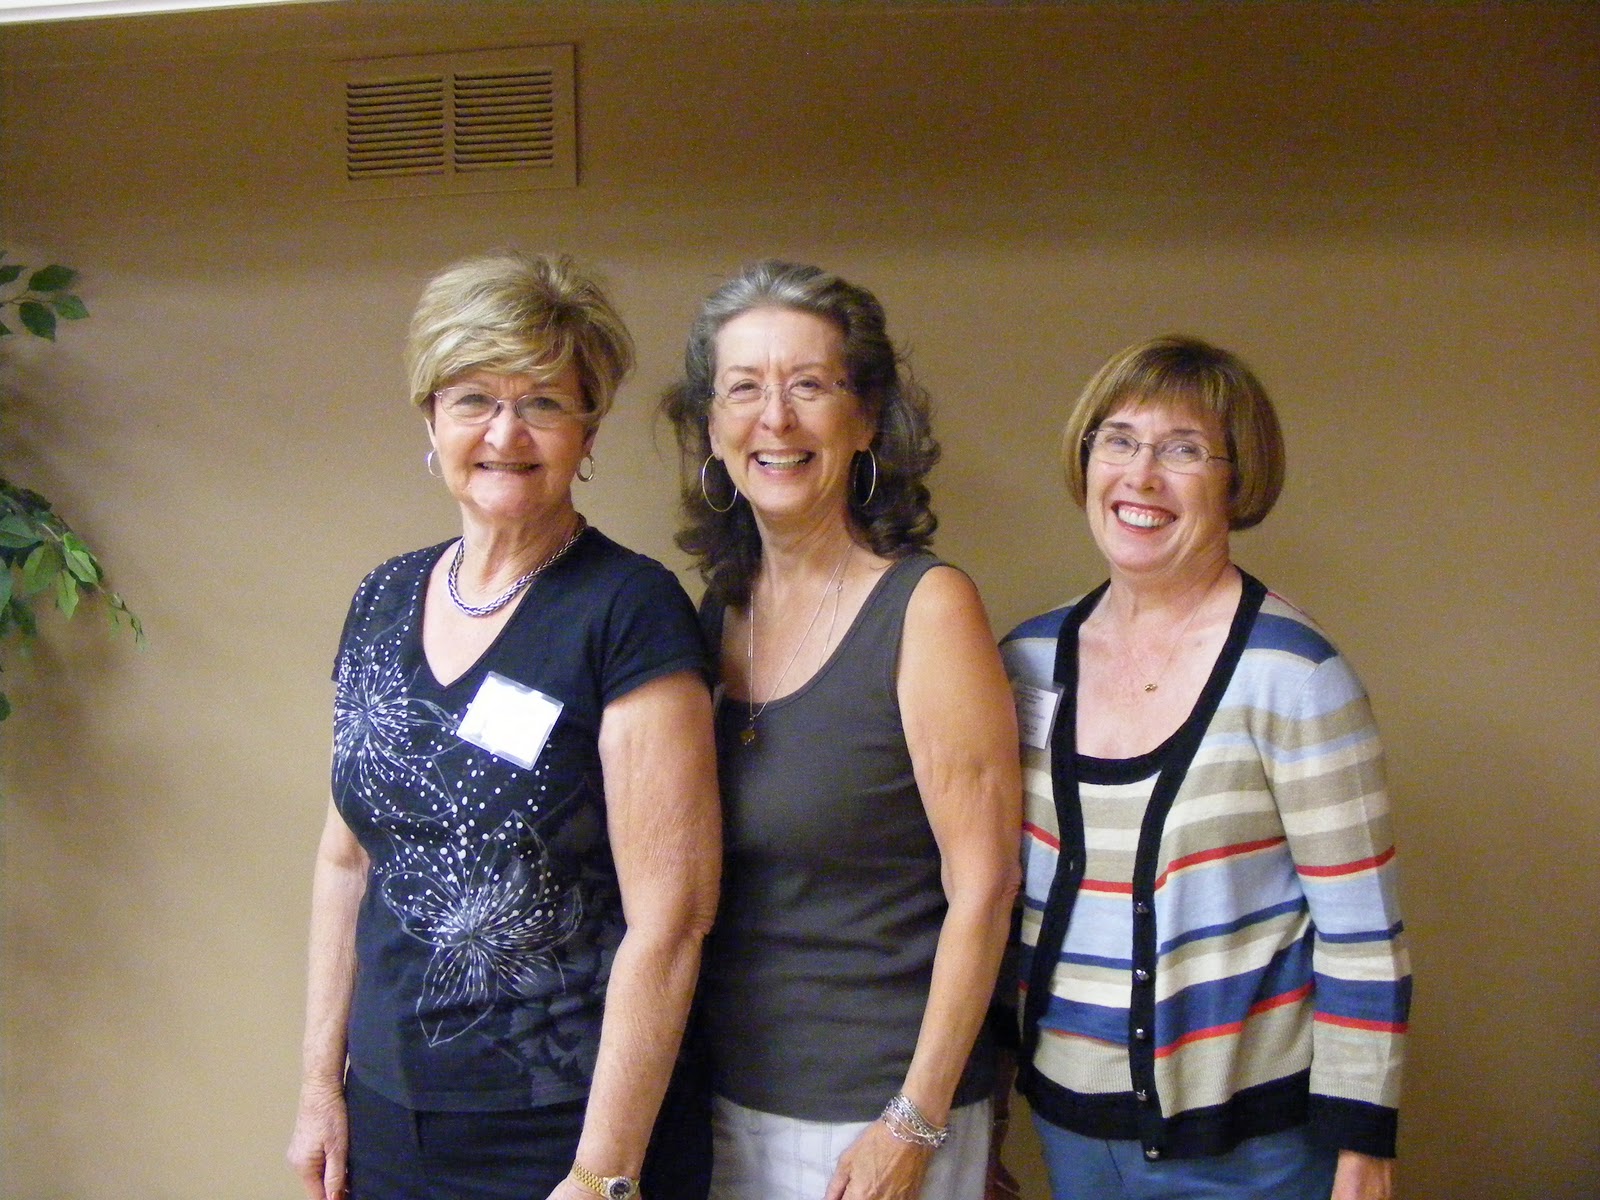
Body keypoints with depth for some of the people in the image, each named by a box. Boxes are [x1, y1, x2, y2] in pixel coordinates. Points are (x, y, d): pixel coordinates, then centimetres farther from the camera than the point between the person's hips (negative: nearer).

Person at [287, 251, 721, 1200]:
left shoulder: (631, 611, -15)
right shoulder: (384, 601, 4)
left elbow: (670, 915, -18)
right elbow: (348, 857, 11)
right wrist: (323, 1082, 10)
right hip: (387, 1114, 6)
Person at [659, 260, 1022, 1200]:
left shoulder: (928, 606, -14)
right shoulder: (720, 610, 2)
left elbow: (983, 888, -14)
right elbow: (698, 889, 10)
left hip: (873, 1112, -5)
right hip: (723, 1093, 5)